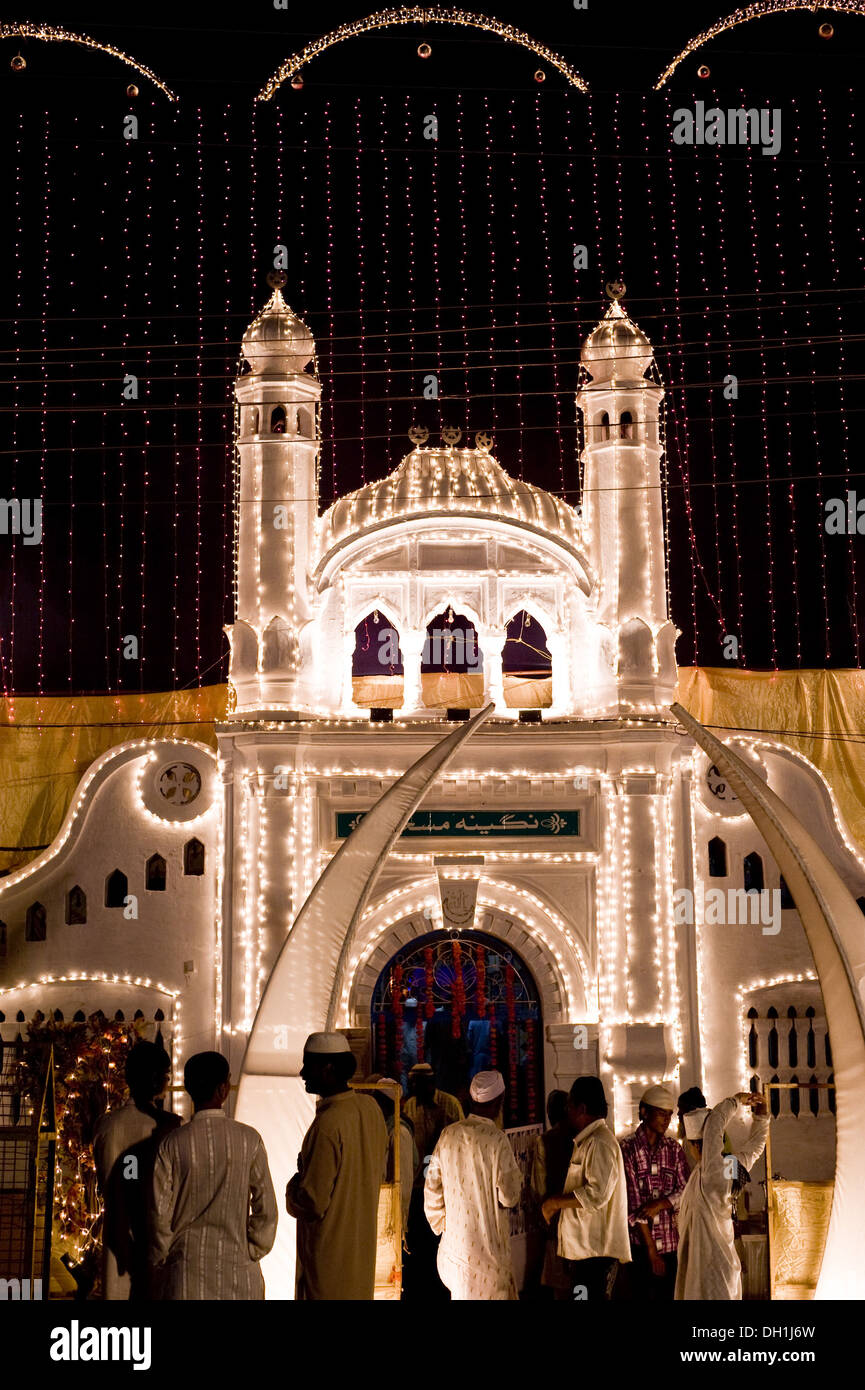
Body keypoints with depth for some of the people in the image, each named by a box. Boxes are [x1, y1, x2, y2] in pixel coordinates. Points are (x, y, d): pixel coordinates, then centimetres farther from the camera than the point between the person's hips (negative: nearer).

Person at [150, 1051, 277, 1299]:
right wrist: (254, 1252, 8)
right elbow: (266, 1209, -4)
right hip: (238, 1271, 0)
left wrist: (160, 1261, 10)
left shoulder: (172, 1145, -7)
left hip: (185, 1275, 0)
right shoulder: (249, 1140, -7)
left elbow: (159, 1212, -3)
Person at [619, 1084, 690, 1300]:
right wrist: (651, 1251, -10)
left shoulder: (674, 1149, 9)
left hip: (672, 1244, 4)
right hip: (640, 1245, -4)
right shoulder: (627, 1149, -6)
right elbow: (633, 1205, -9)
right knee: (643, 1295, -3)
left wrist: (661, 1204, -15)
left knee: (669, 1296, 3)